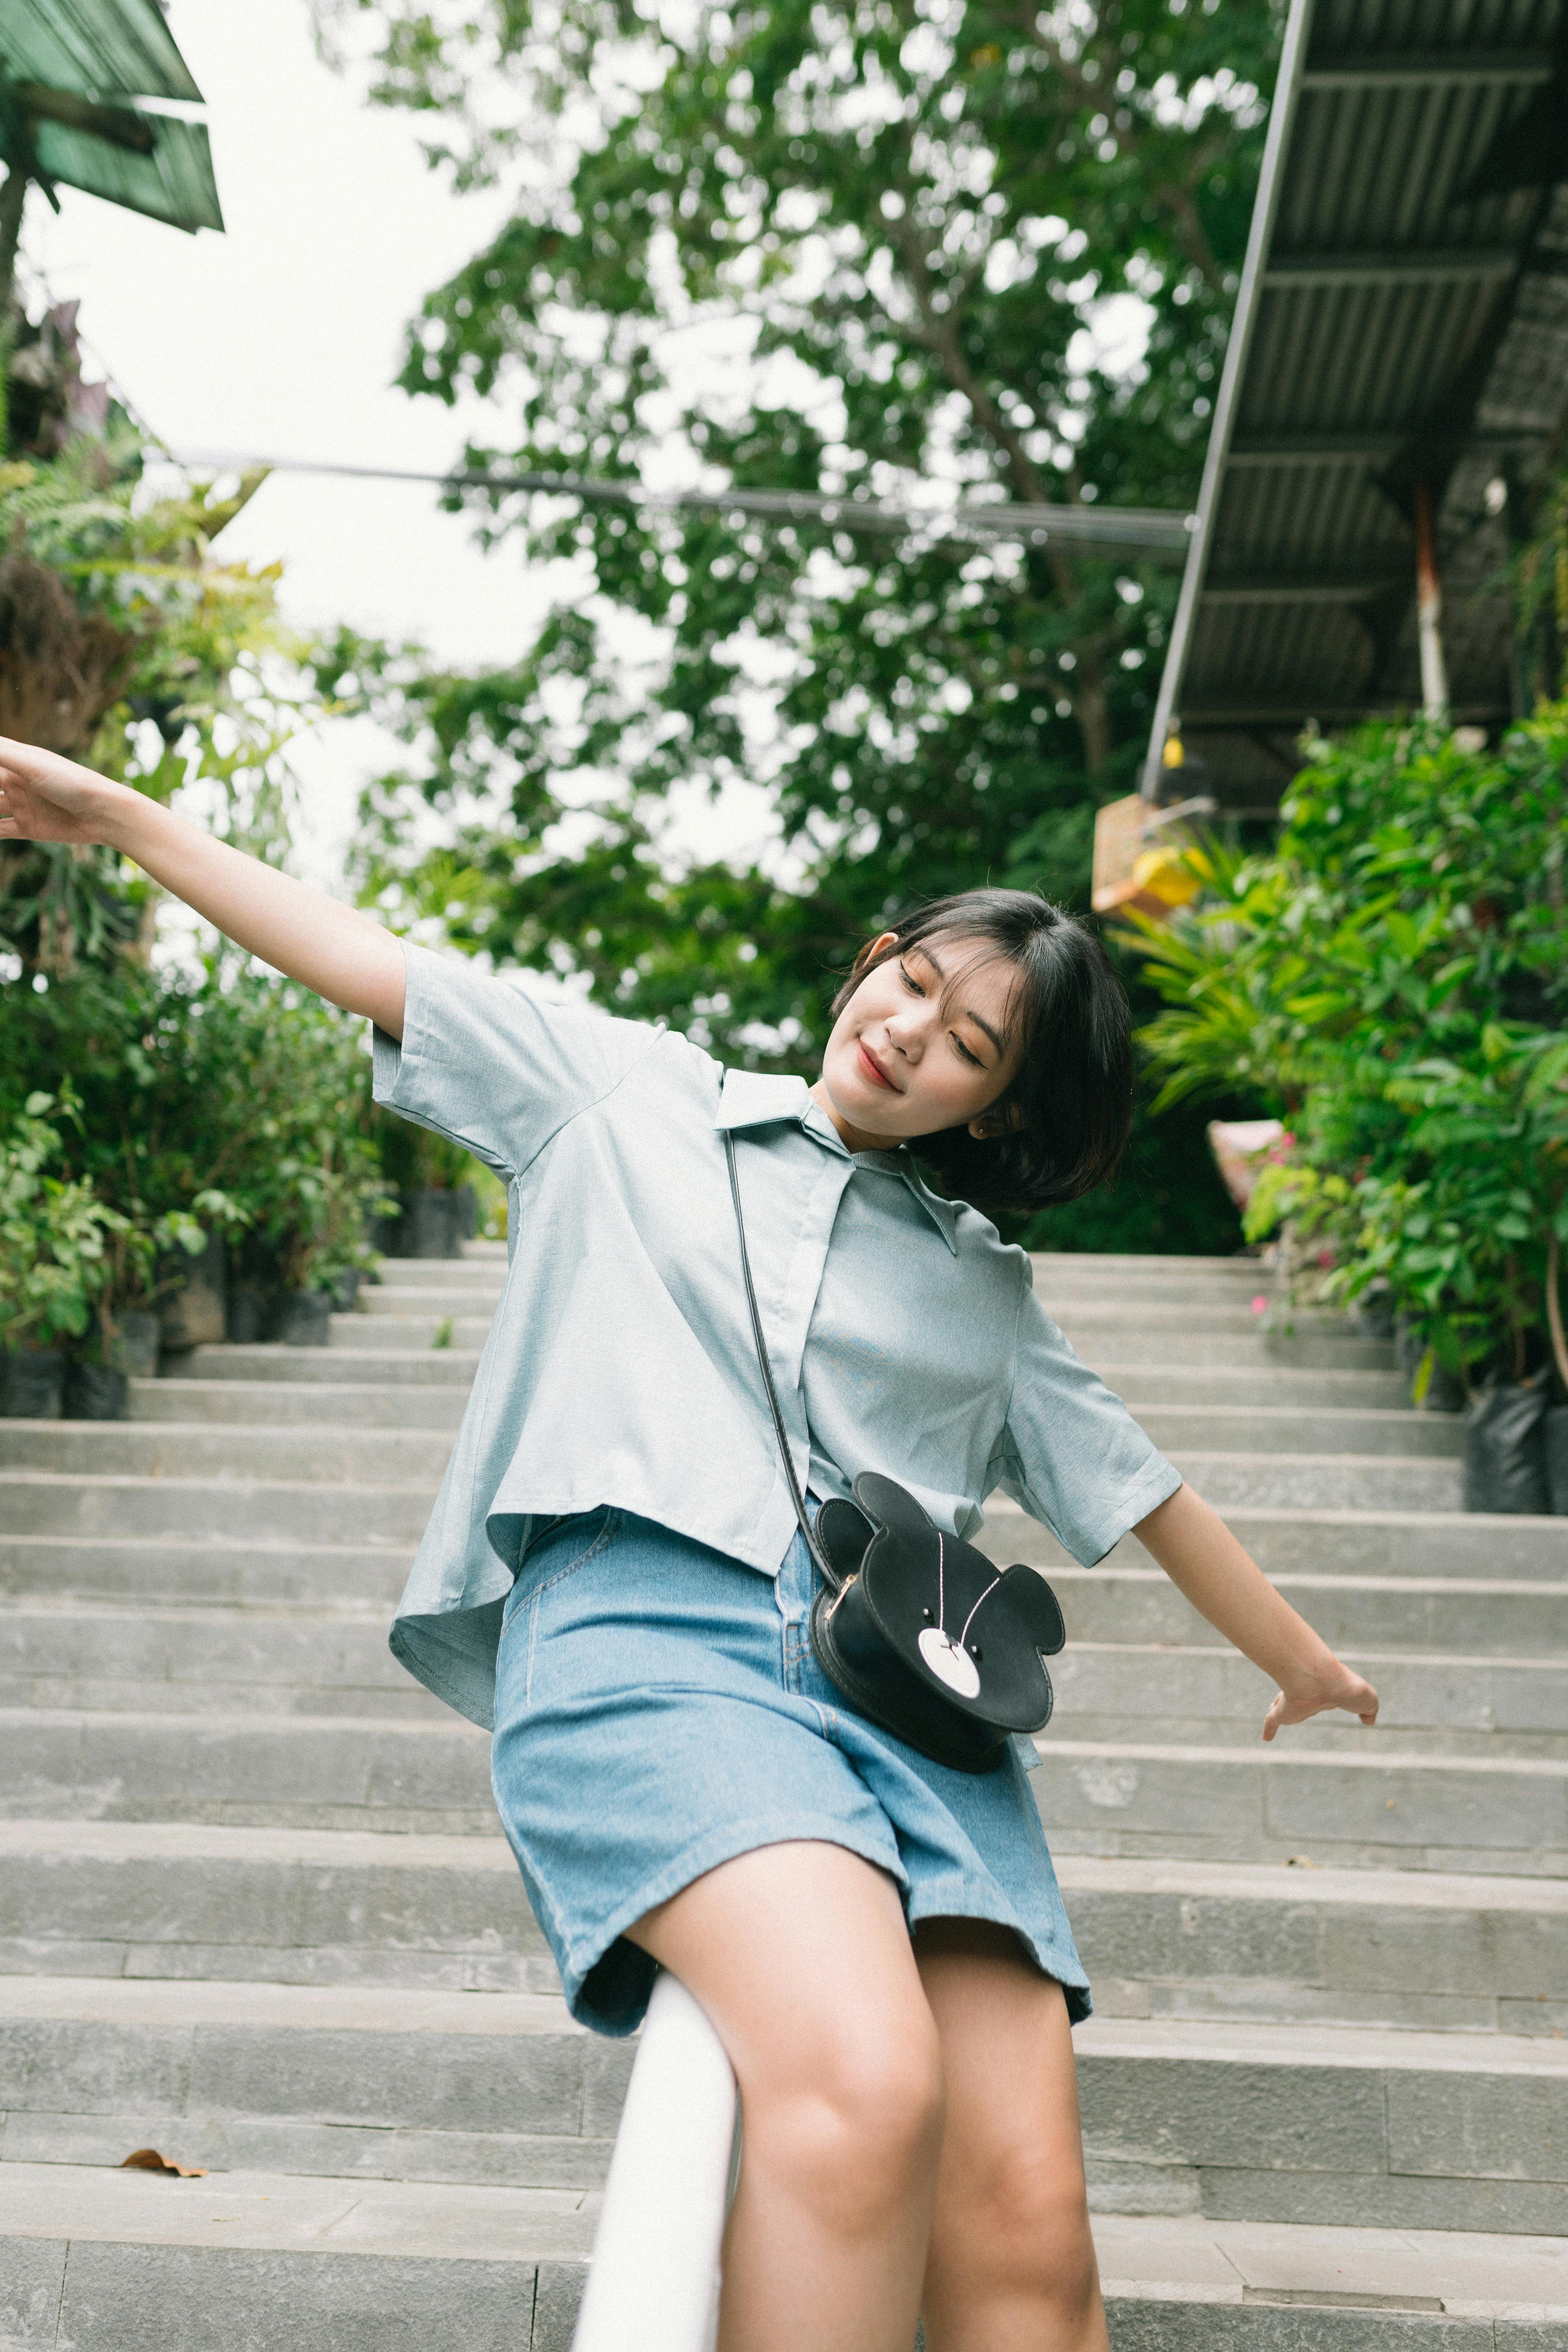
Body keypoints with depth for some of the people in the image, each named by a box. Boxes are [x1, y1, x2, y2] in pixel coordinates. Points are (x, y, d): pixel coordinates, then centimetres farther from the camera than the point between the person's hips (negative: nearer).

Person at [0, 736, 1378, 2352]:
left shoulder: (982, 1286, 27)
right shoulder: (630, 1094, 21)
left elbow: (1139, 1488, 35)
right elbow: (369, 964, 21)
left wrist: (1301, 1656, 42)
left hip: (909, 1679, 3)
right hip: (643, 1629, -3)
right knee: (865, 2081, -34)